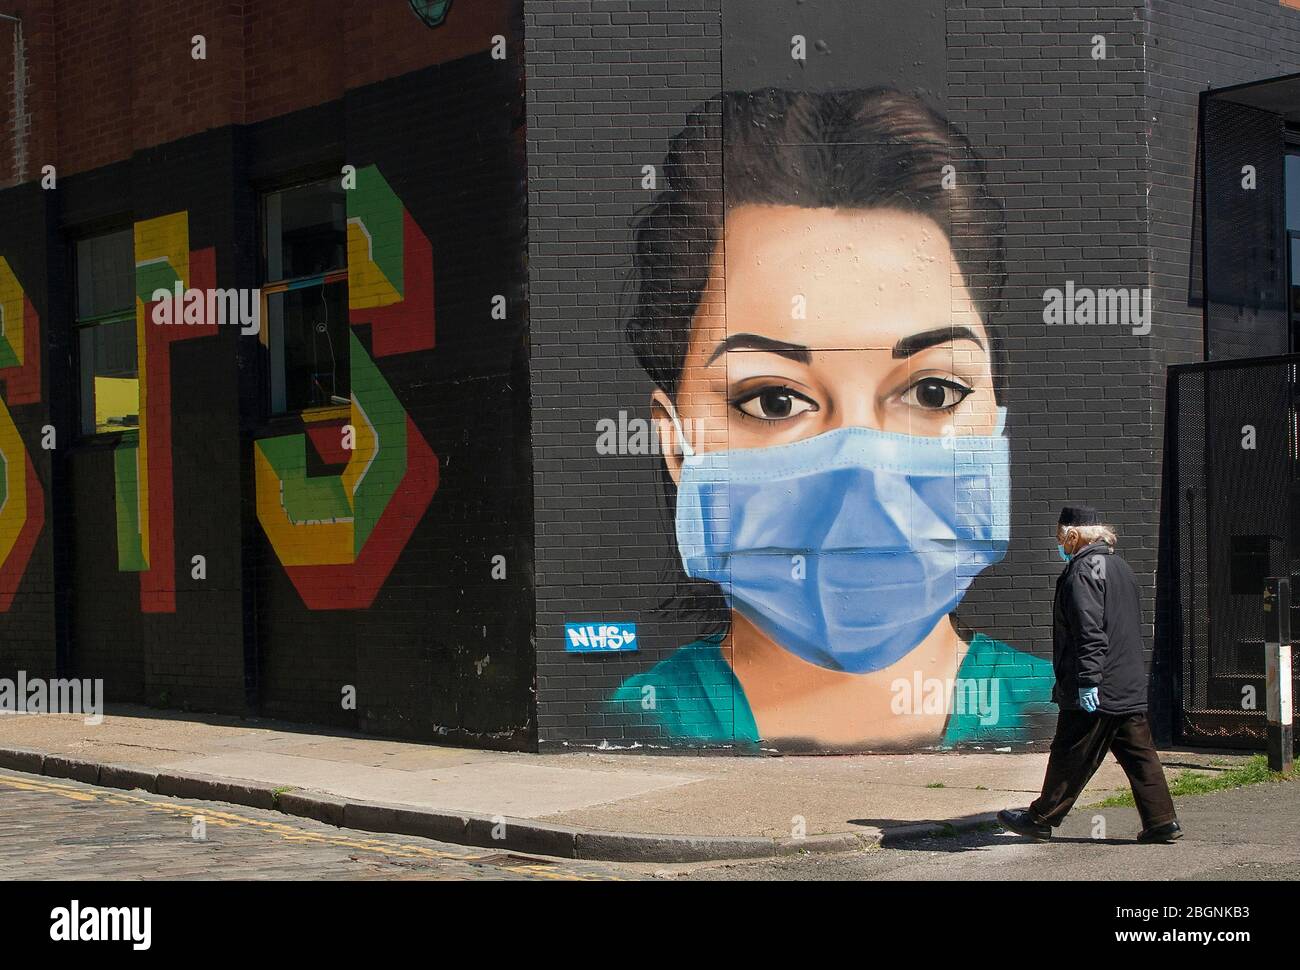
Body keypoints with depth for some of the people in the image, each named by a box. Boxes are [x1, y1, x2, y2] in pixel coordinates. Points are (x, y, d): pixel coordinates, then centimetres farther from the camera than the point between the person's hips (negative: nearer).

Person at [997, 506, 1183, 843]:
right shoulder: (1119, 566, 17)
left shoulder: (1084, 569, -13)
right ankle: (1162, 822, 8)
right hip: (1130, 689, 9)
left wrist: (1088, 680, -23)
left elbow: (1089, 631, -22)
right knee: (1139, 755, 9)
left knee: (1071, 757, 1)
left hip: (1097, 692, -9)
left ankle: (1041, 819, 11)